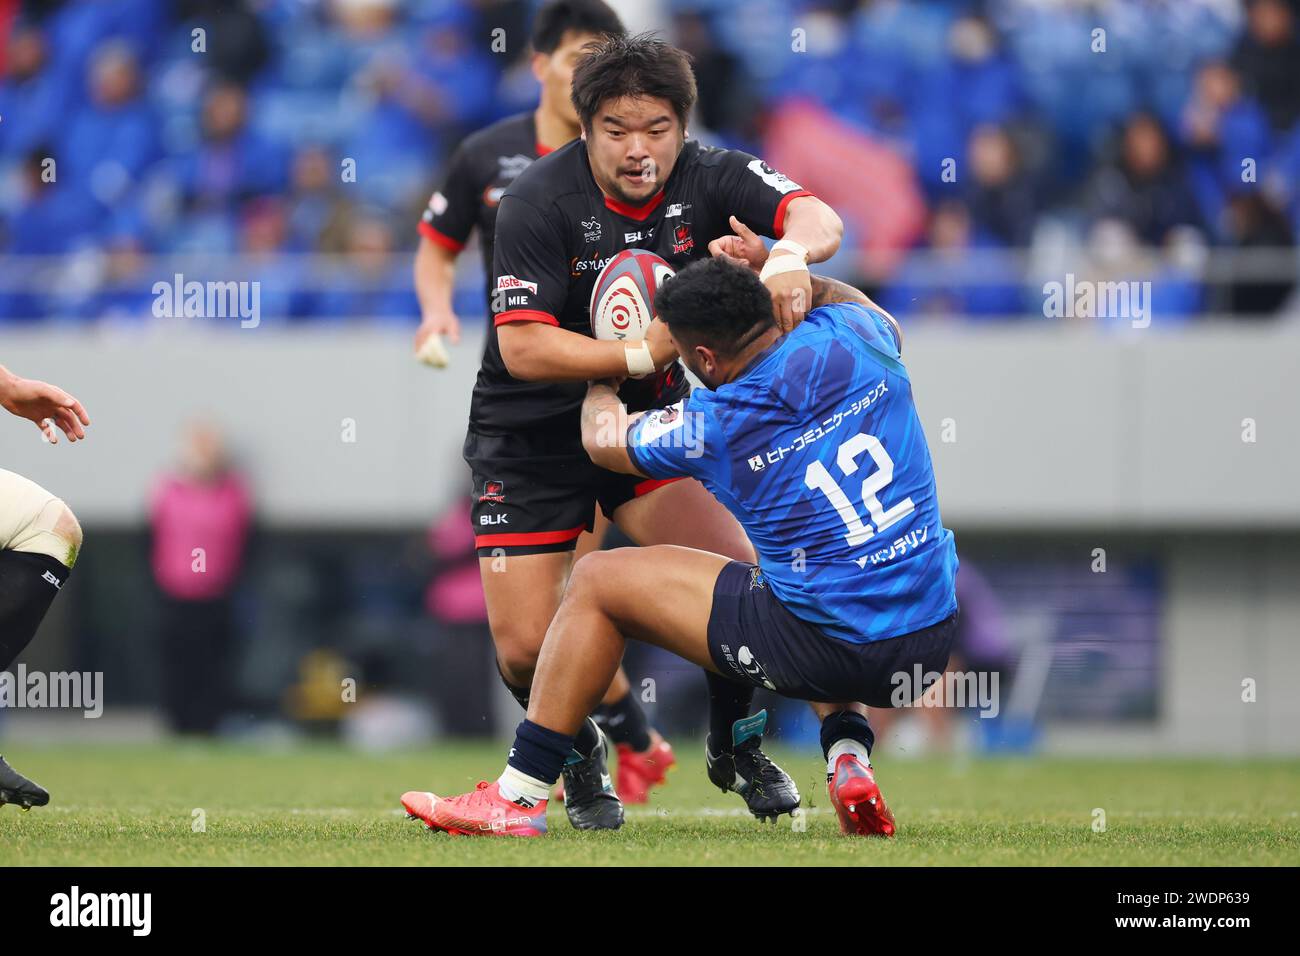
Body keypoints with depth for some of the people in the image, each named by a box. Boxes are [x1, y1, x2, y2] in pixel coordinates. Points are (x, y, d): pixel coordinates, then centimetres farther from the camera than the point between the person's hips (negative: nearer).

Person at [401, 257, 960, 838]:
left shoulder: (712, 428, -10)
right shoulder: (849, 337, -3)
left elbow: (602, 438, 13)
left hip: (829, 650, -5)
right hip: (932, 641, 5)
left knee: (597, 583, 10)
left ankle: (517, 798, 16)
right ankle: (848, 755, 15)